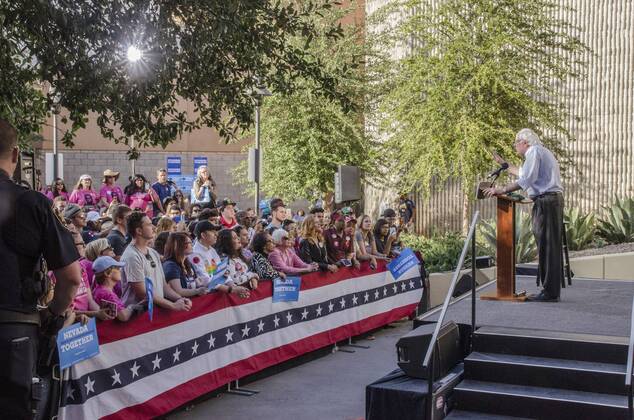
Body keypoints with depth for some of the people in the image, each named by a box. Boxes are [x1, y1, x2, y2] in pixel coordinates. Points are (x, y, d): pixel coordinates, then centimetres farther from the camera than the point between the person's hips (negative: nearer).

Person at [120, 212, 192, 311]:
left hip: (157, 308, 7)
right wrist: (173, 305, -13)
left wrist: (180, 299, -1)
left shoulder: (153, 253, 13)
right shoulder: (131, 256, -11)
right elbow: (143, 293, -14)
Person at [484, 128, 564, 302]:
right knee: (551, 247, 10)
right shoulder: (542, 151, 25)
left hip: (546, 201, -10)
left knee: (547, 247, -8)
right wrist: (503, 163, 42)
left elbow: (525, 180, -20)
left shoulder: (534, 151, -7)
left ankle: (549, 292, -7)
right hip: (554, 200, 10)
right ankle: (552, 291, 14)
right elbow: (524, 173, 38)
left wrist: (502, 190, -21)